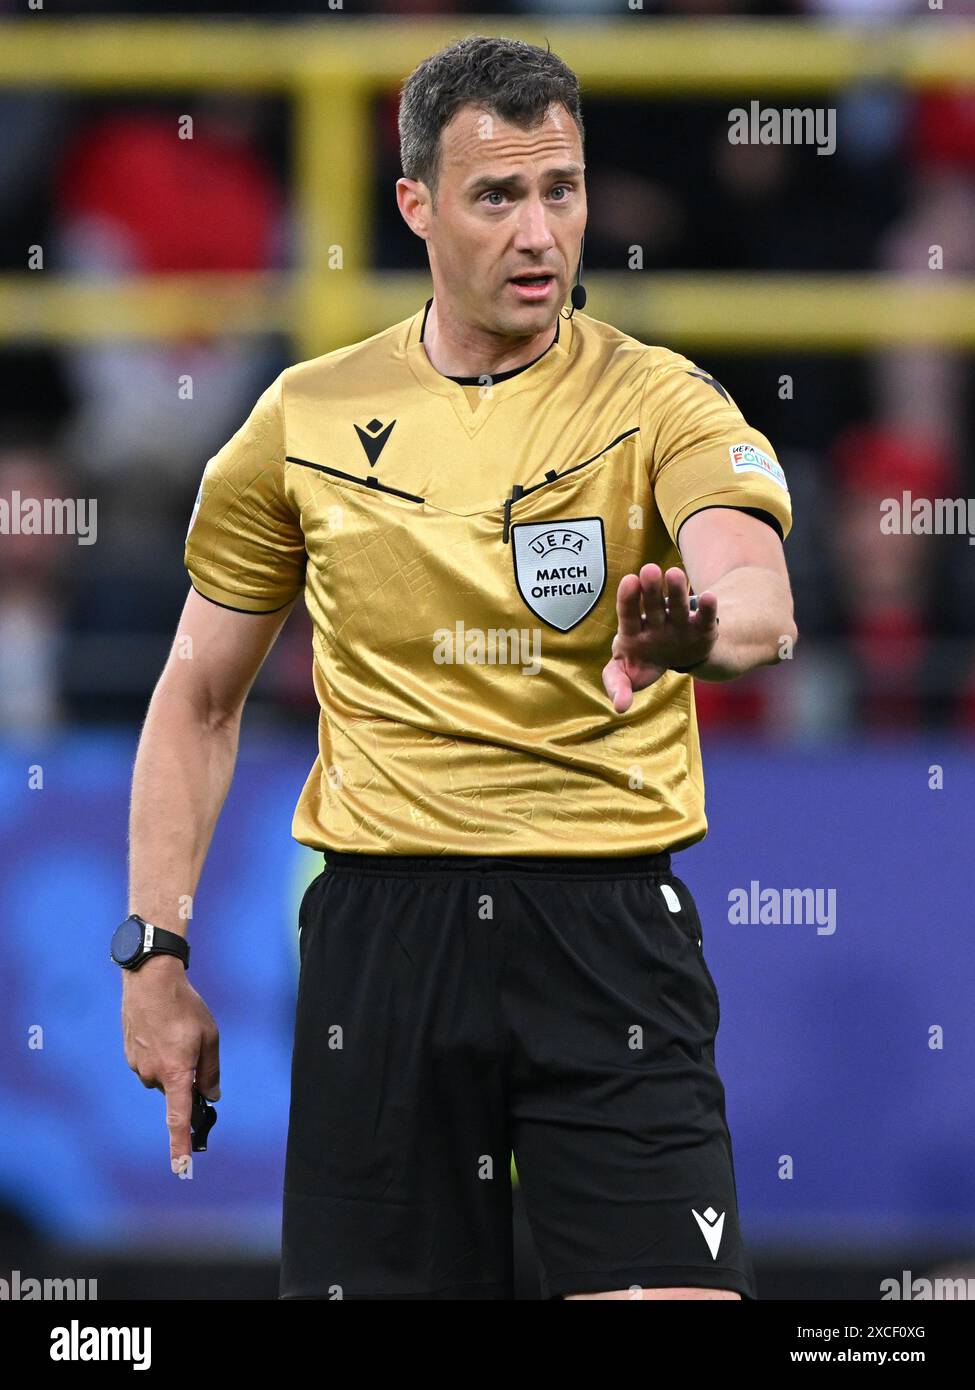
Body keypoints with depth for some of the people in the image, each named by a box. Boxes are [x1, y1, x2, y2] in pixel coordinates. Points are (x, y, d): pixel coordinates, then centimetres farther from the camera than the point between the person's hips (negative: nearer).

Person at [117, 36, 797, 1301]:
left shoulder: (659, 402, -2)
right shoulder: (308, 419, 6)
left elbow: (759, 601, -22)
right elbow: (200, 698, 15)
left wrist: (696, 624, -47)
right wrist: (155, 951, 7)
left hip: (606, 924, -2)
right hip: (381, 923, 2)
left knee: (671, 1293, -13)